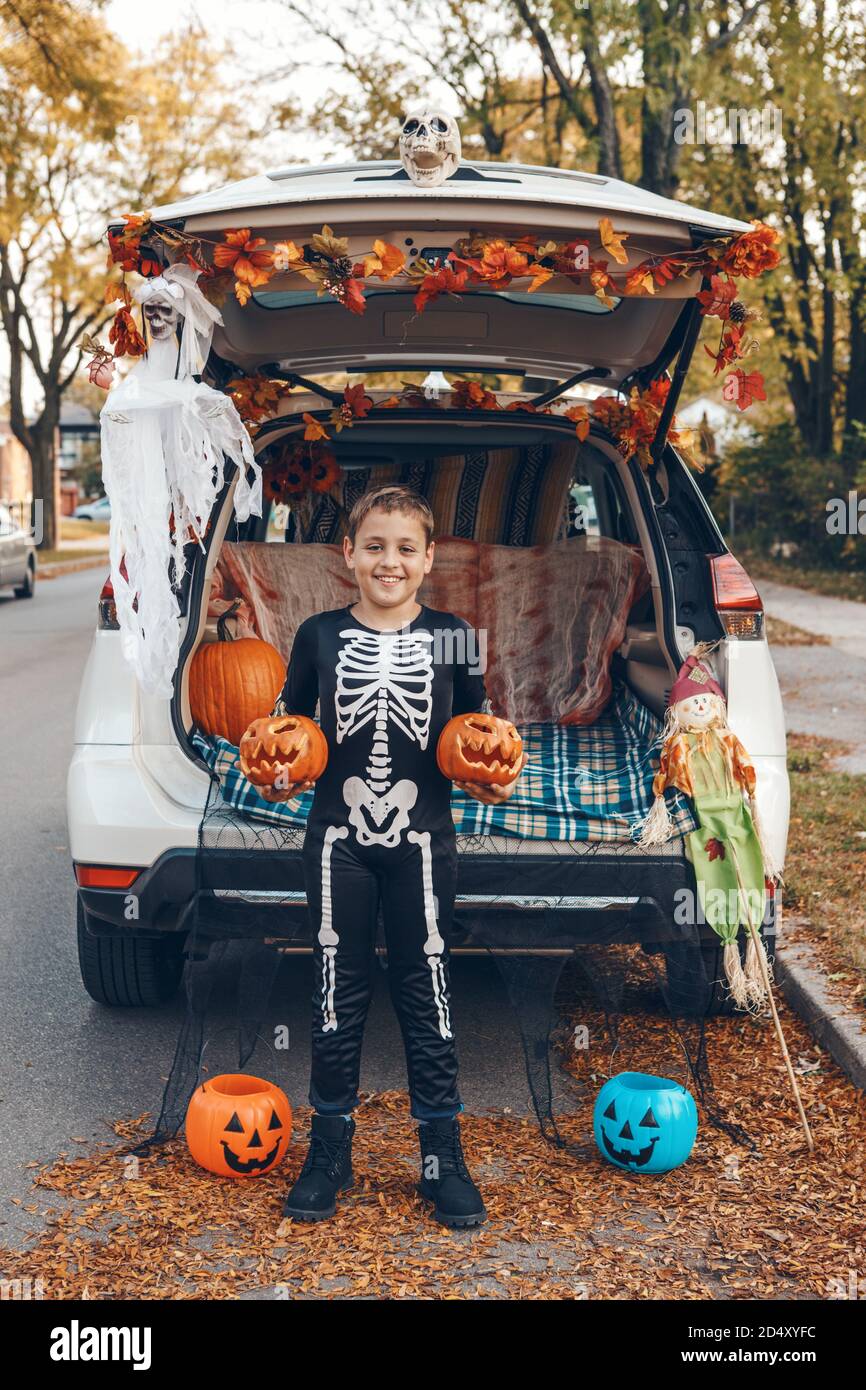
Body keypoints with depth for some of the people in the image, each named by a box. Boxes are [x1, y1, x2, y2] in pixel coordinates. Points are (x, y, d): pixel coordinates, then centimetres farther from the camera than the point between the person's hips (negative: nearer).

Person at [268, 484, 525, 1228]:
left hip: (422, 839, 0)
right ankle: (330, 1153, 22)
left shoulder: (453, 637, 1)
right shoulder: (320, 634, 1)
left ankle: (444, 1159, 17)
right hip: (339, 838, 1)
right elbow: (291, 727, 8)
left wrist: (491, 778, -10)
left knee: (427, 993, 6)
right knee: (338, 992, 8)